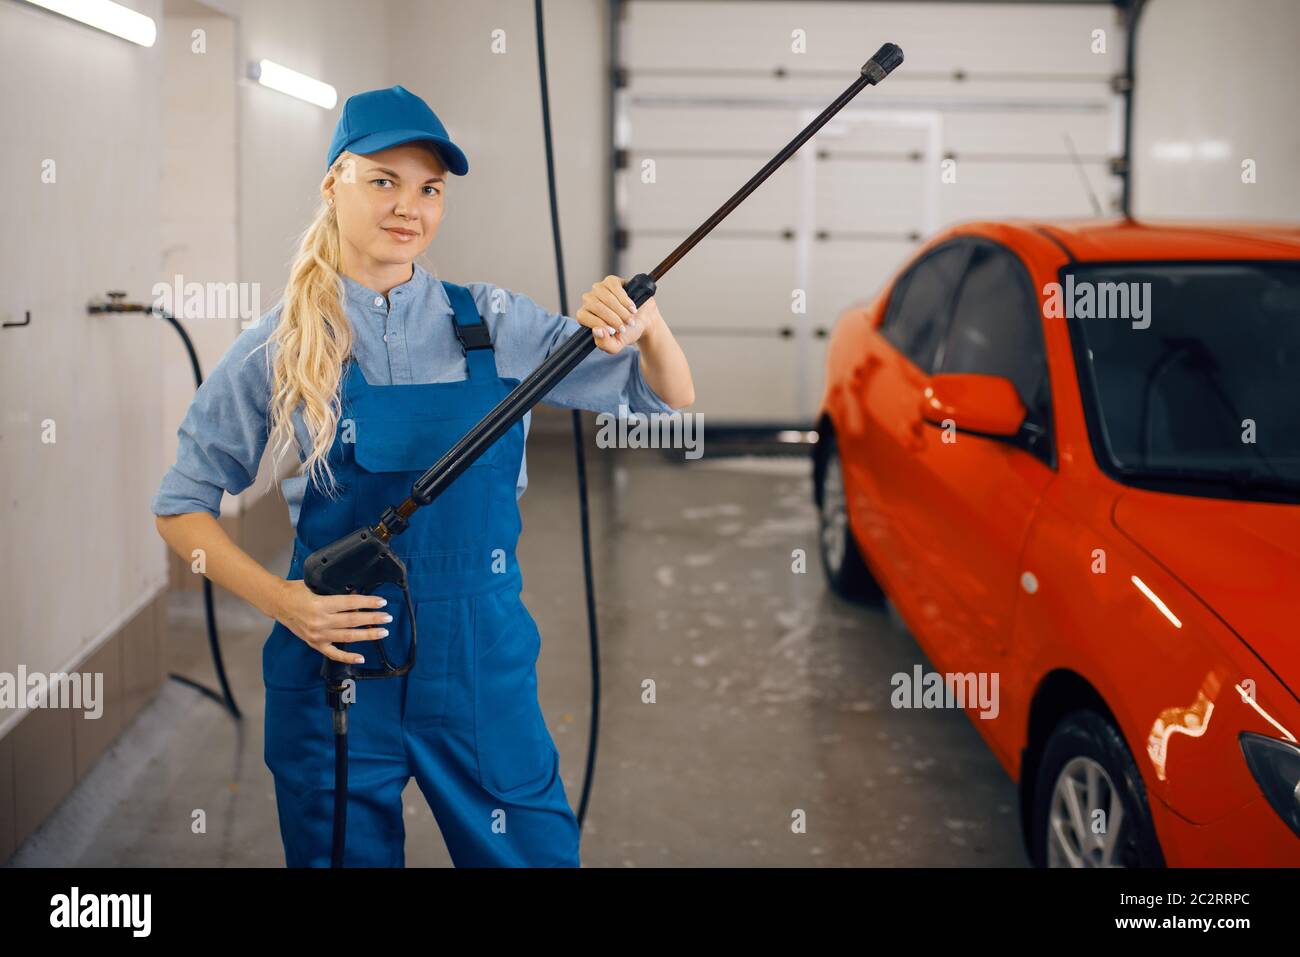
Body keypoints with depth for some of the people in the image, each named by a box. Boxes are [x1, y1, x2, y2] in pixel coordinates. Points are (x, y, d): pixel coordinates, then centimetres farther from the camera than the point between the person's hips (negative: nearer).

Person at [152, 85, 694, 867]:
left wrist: (647, 324, -21)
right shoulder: (279, 348, -4)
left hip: (484, 662, 1)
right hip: (336, 664, -1)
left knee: (536, 853, 7)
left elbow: (671, 397, 1)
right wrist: (279, 600, -12)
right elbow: (181, 508, 3)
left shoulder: (497, 326, 0)